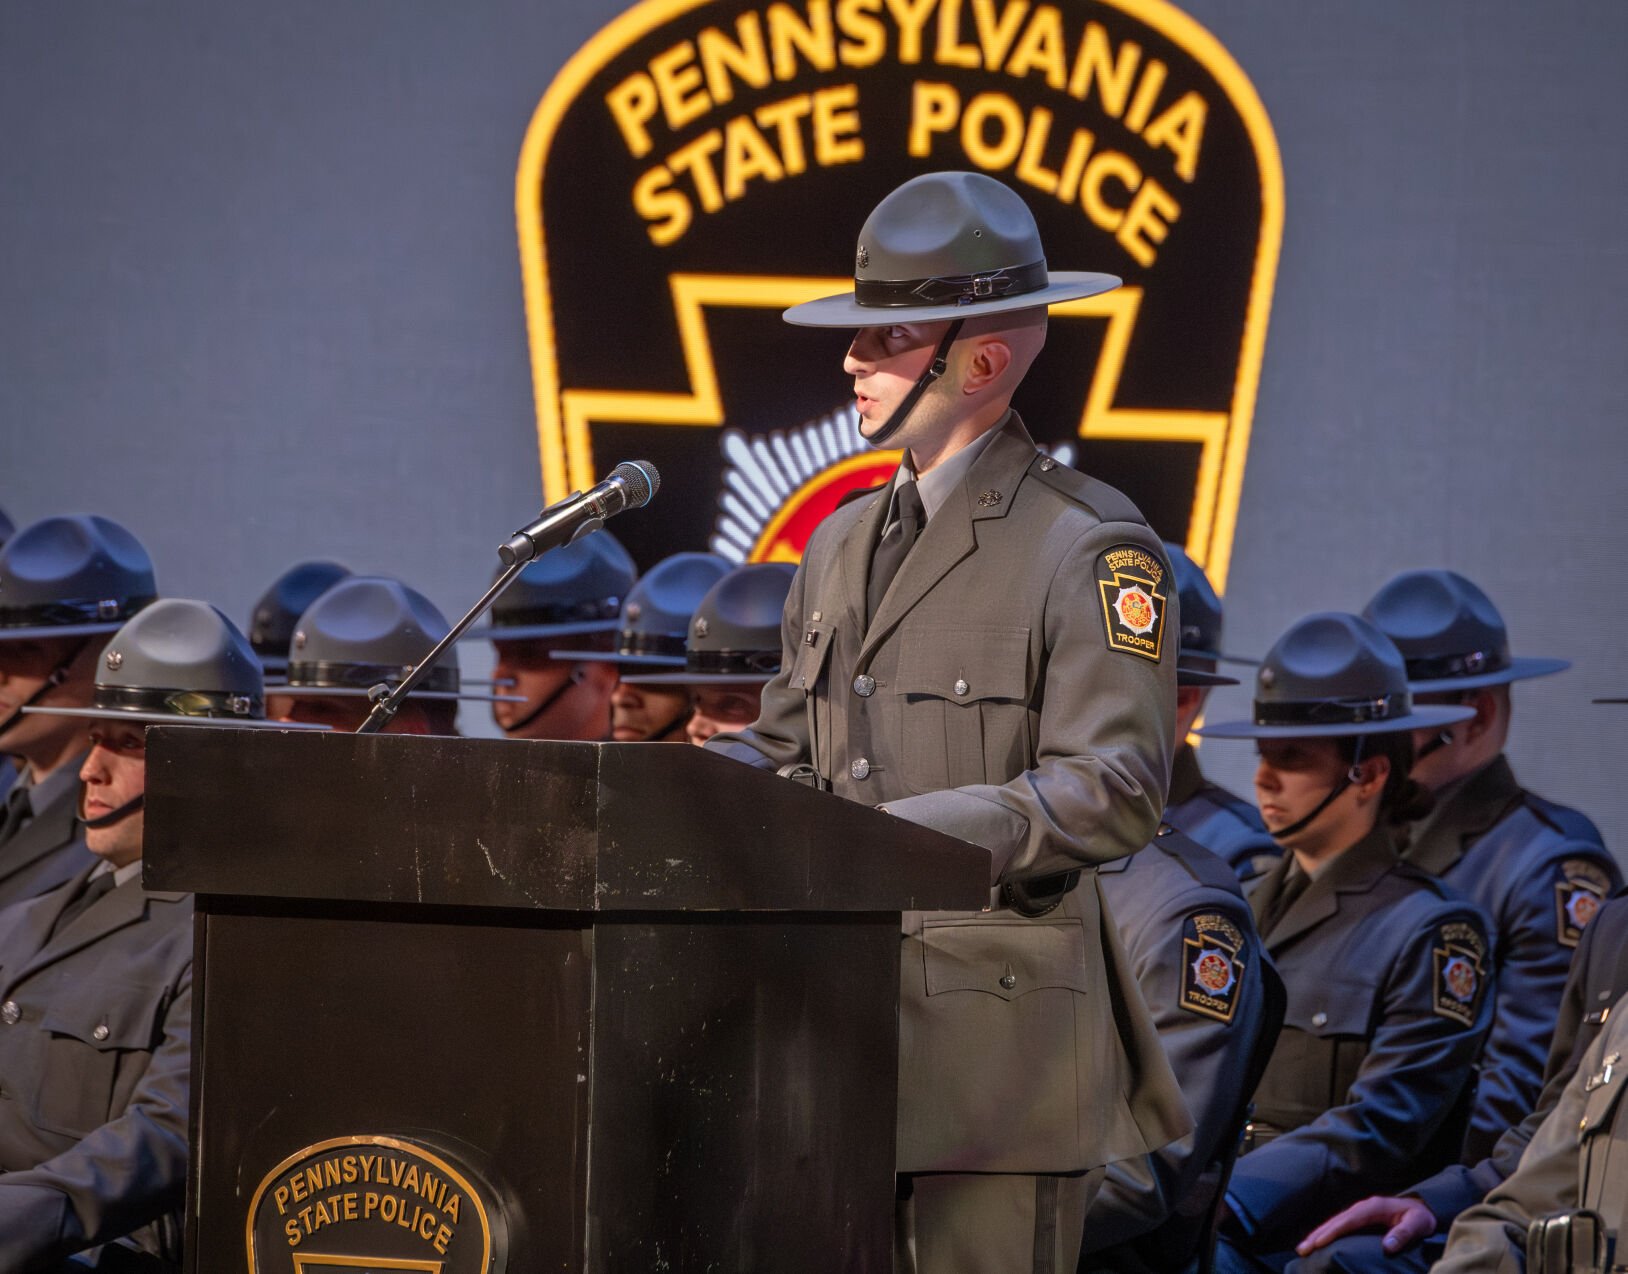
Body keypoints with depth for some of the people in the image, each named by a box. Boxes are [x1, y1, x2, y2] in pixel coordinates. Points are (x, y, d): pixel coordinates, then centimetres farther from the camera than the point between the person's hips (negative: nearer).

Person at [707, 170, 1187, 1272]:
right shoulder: (845, 543, 21)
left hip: (1000, 1044, -7)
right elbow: (788, 745, 24)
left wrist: (889, 837, -22)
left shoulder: (1091, 549, -5)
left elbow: (1112, 794, -14)